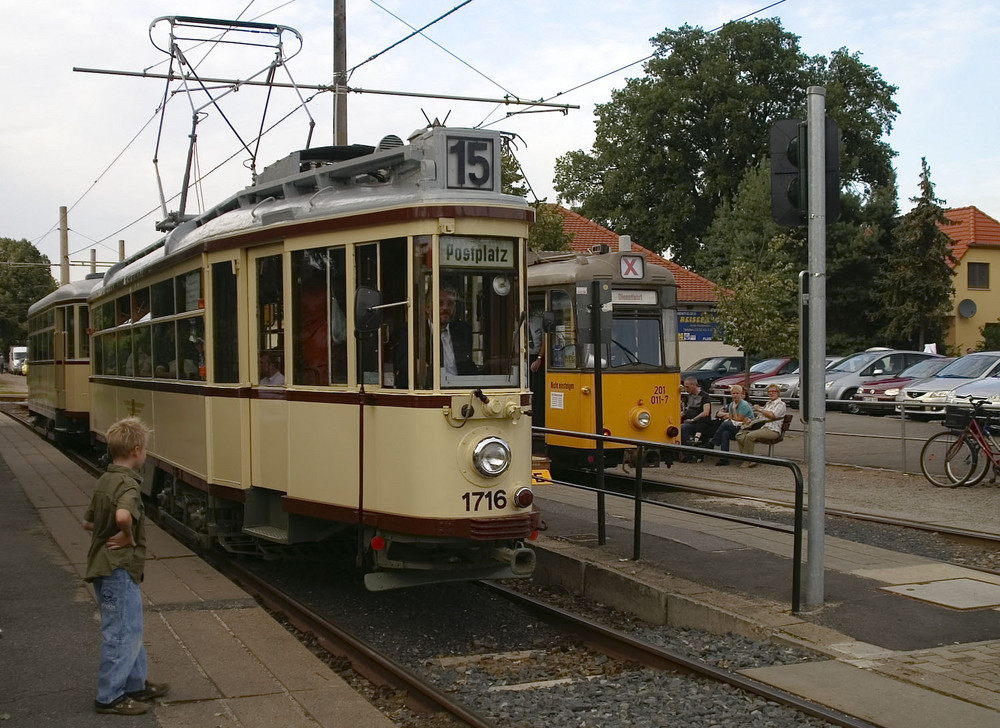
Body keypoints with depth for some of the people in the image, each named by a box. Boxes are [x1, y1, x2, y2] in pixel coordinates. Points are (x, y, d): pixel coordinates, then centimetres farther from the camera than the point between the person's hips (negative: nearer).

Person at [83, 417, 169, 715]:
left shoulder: (105, 481, 10)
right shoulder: (127, 484, -20)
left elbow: (88, 521, 19)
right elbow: (123, 515, -40)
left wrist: (110, 533, 10)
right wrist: (129, 536, -23)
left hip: (105, 567, 10)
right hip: (118, 570, -10)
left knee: (131, 629, 19)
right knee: (122, 633, 0)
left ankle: (135, 685, 30)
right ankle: (110, 697, 9)